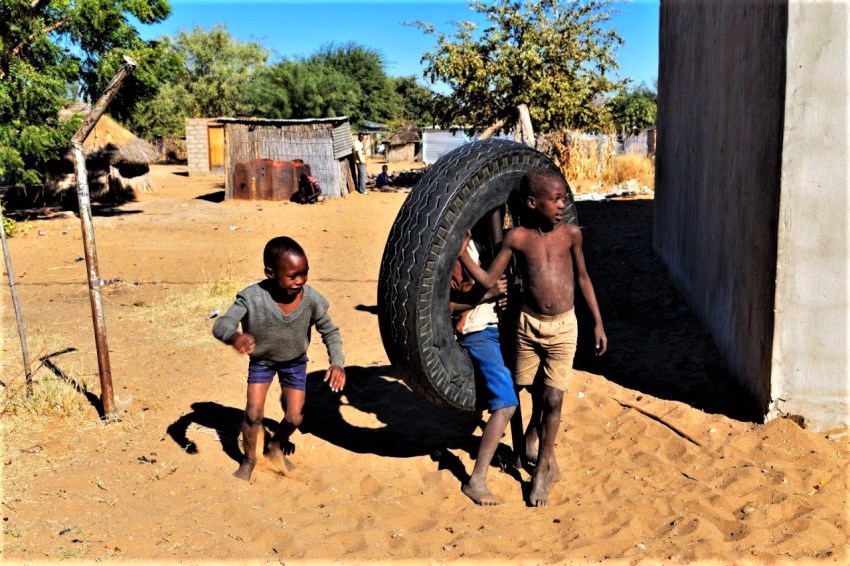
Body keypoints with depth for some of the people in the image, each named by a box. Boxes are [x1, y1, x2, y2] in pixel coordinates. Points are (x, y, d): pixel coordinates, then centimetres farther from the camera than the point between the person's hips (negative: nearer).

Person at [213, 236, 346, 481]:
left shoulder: (312, 299, -29)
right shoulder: (252, 297, -34)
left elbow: (330, 331, -14)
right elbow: (221, 324, -38)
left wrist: (337, 363, -29)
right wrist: (234, 336, -62)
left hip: (295, 361, 2)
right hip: (261, 360, -1)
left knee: (294, 417, 2)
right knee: (253, 413, -6)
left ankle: (276, 447, 37)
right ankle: (249, 459, 24)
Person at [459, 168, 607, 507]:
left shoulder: (571, 234, -2)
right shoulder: (517, 238, -6)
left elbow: (582, 278, 8)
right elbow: (488, 280, -5)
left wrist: (598, 323, 9)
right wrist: (461, 252, -17)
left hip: (563, 327, 0)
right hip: (528, 326, 0)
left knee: (553, 399, -2)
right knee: (538, 397, 11)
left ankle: (542, 469, 17)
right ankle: (550, 463, 34)